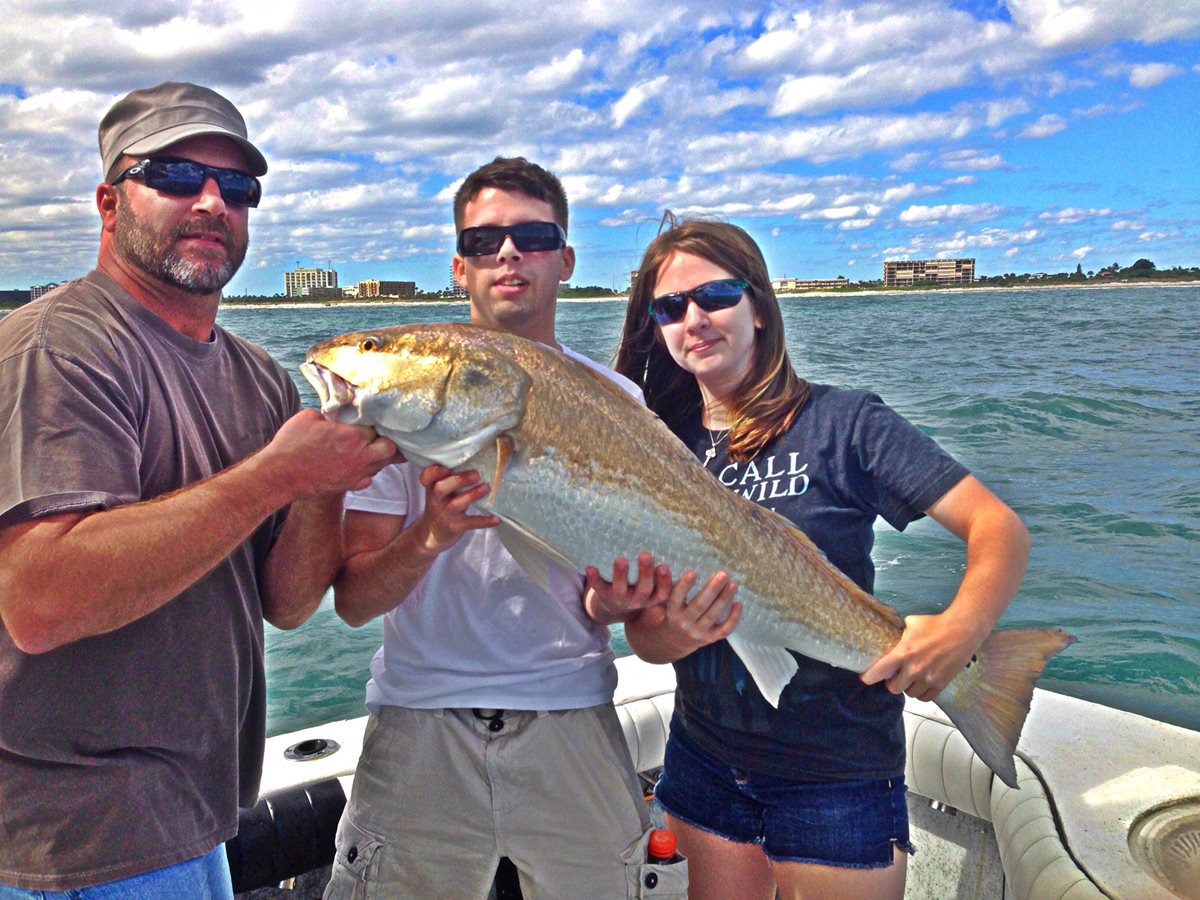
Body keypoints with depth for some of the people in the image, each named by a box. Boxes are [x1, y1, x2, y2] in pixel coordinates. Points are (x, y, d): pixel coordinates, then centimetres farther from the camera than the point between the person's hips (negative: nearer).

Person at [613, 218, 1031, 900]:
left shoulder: (842, 423, -12)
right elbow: (641, 632, -1)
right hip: (705, 761, 4)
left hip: (838, 776, -4)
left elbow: (1000, 527, -16)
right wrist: (671, 635, -24)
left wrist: (962, 628, -34)